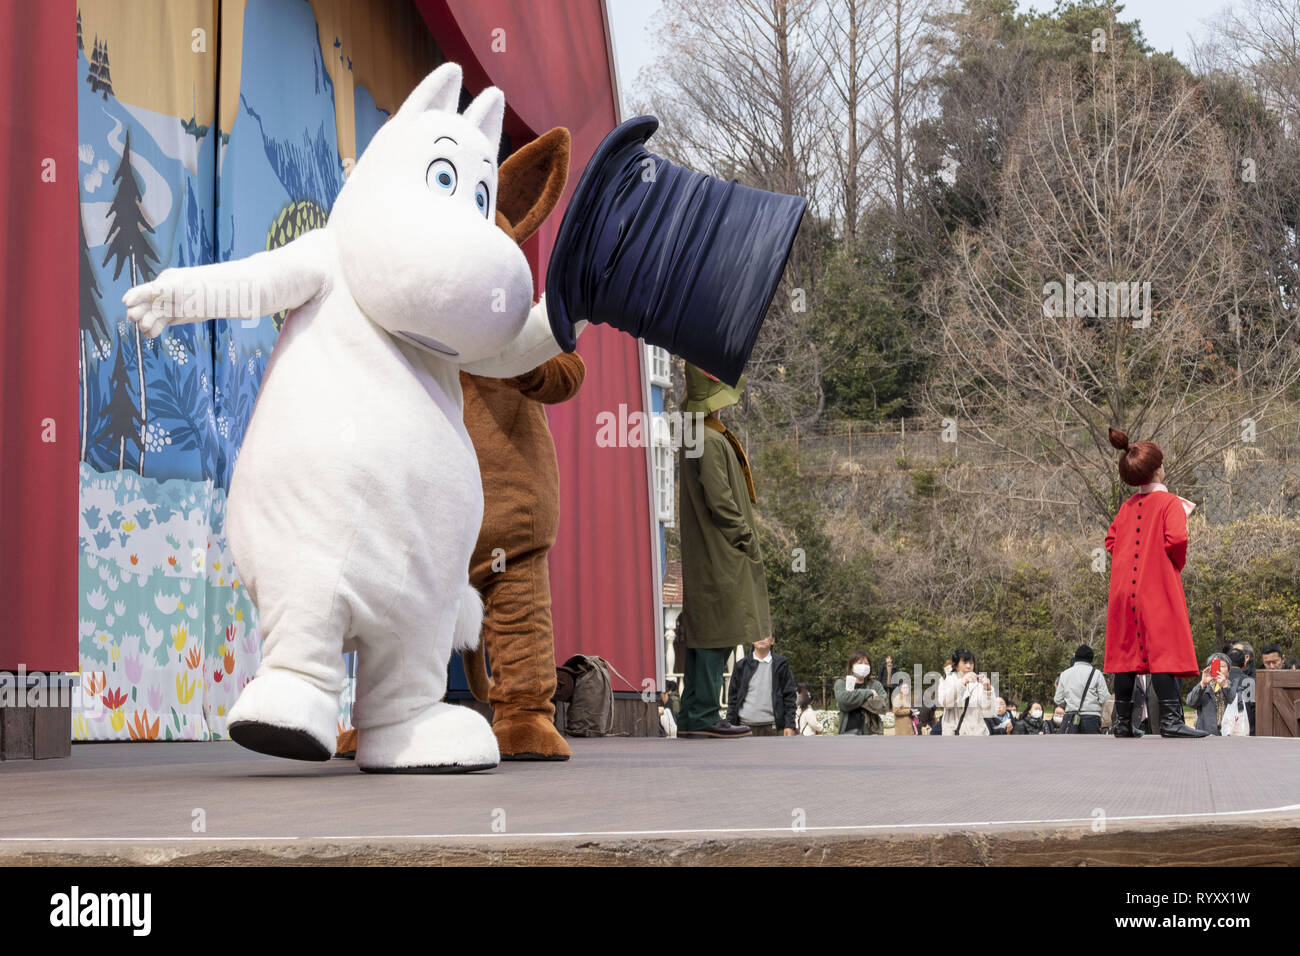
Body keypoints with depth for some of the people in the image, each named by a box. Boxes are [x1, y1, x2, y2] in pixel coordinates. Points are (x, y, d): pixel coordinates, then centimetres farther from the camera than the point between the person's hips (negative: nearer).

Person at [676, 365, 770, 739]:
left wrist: (744, 536, 19)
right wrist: (746, 539, -11)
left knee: (704, 633, 11)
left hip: (704, 554, 10)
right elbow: (719, 501, -20)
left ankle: (693, 715, 13)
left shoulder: (697, 435, 15)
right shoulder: (710, 441, -17)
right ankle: (702, 714, -8)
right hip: (718, 554, -10)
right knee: (718, 632, -8)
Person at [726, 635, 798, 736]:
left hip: (773, 728, -1)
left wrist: (790, 725, -4)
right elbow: (733, 697, 11)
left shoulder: (781, 664, 7)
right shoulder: (742, 665, 11)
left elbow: (790, 696, 4)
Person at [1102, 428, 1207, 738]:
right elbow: (1176, 539, -17)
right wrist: (1177, 565, 0)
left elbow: (1111, 540, 11)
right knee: (1163, 650, -8)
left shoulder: (1127, 507, 12)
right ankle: (1171, 719, -15)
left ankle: (1122, 721, 11)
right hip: (1158, 587, -6)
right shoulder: (1170, 503, -6)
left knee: (1127, 651, 9)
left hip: (1123, 588, 6)